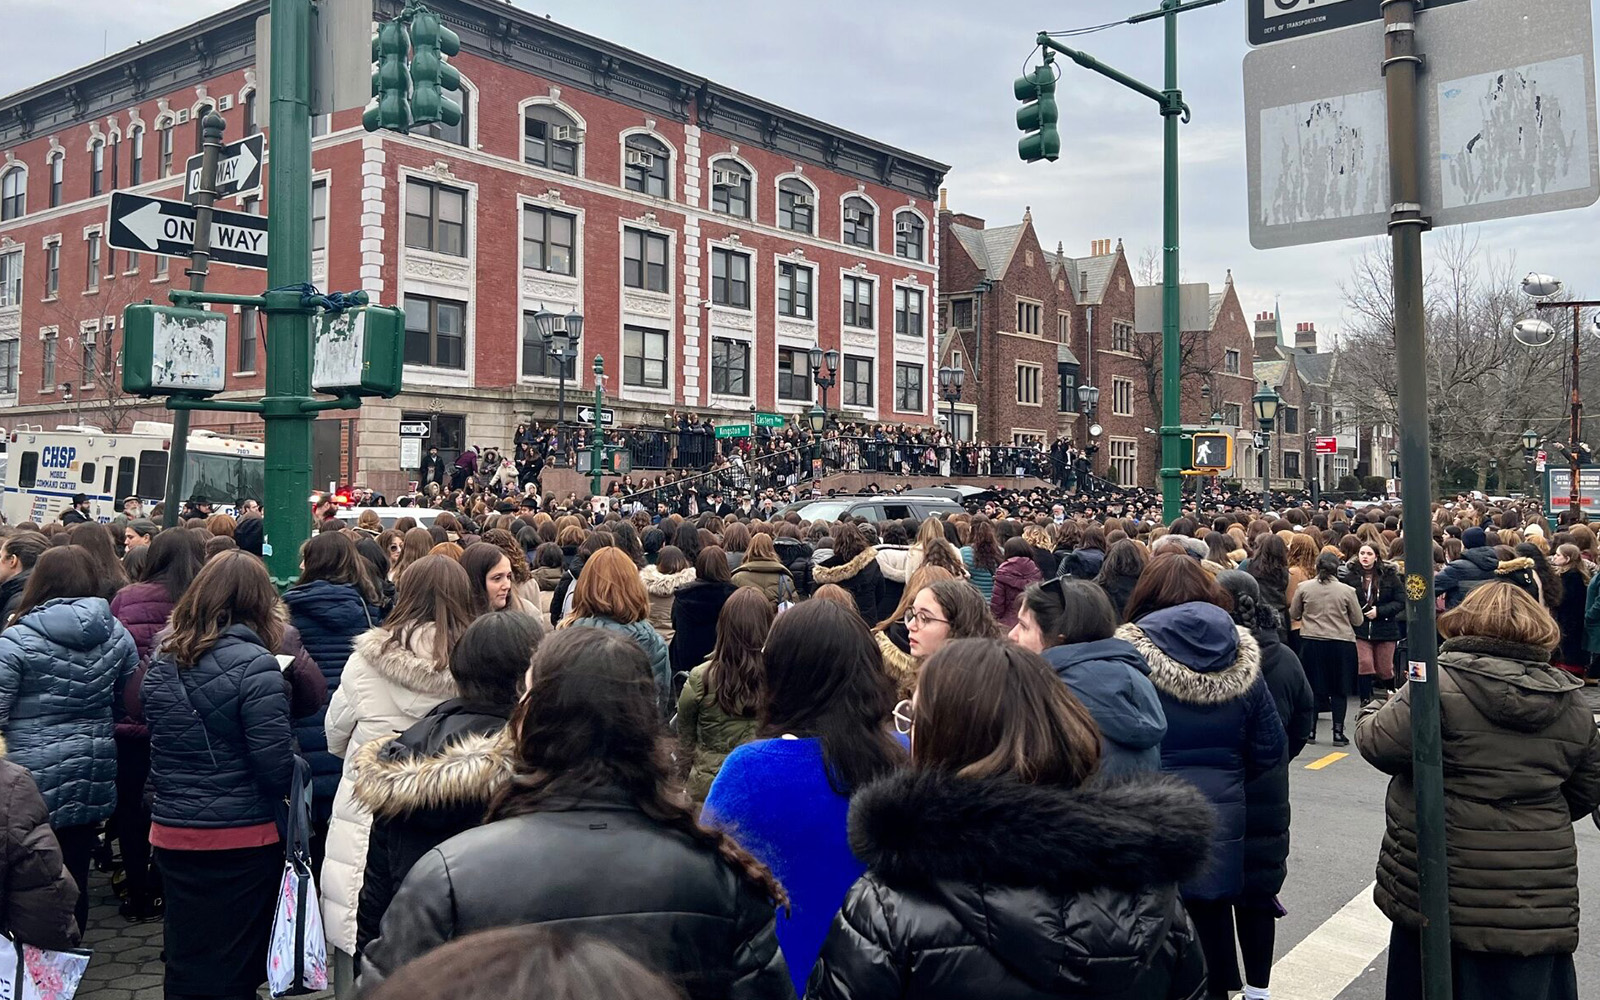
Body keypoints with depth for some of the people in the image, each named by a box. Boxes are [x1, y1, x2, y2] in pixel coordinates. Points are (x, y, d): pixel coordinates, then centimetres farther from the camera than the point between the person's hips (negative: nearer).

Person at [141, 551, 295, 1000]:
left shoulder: (161, 660, 3)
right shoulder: (253, 664, -17)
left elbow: (160, 745, 14)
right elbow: (276, 765, -18)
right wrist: (298, 767, 1)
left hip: (171, 833, 6)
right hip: (242, 840, -5)